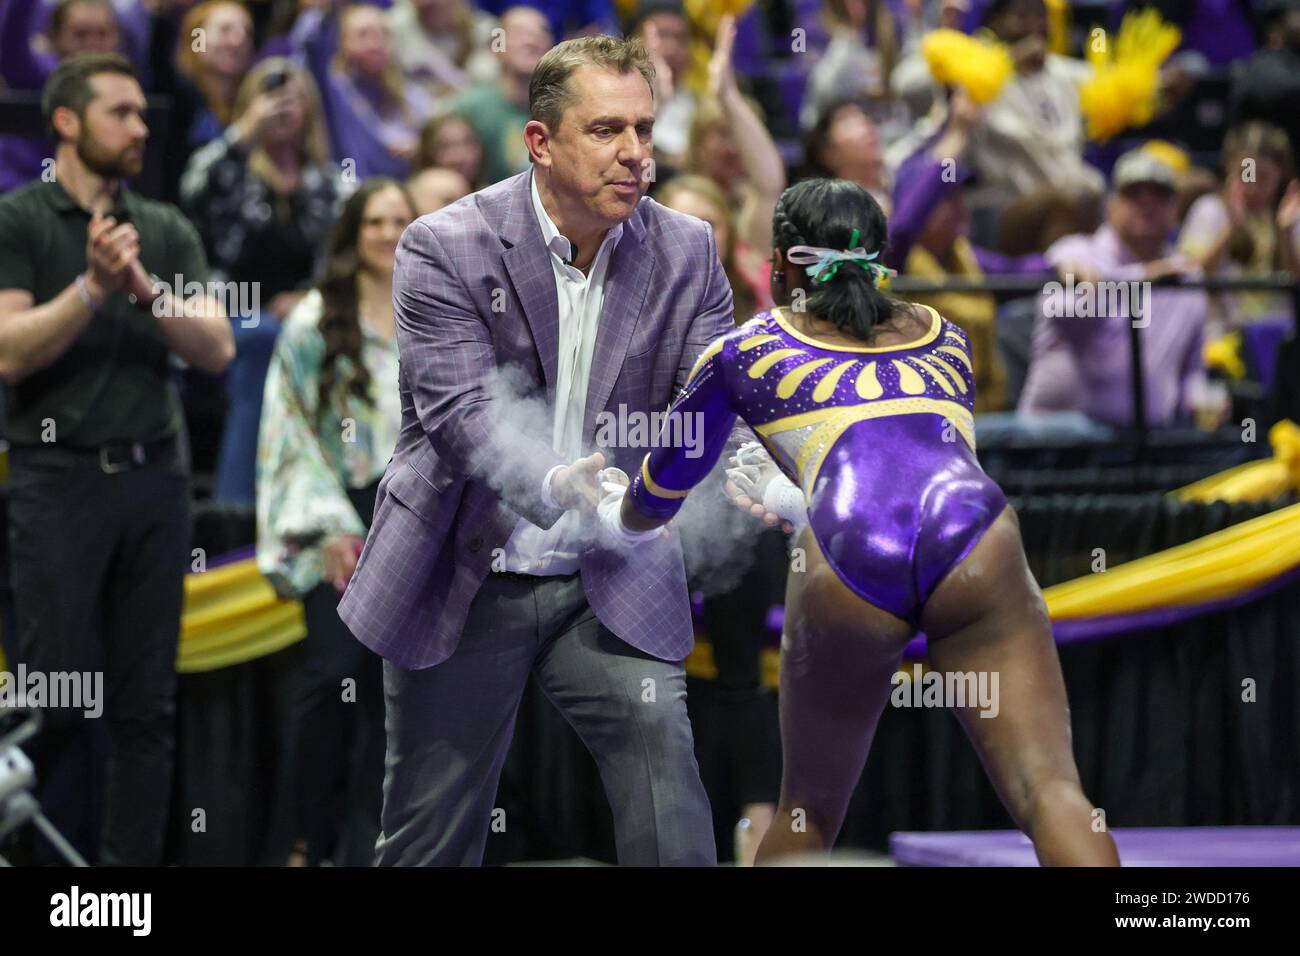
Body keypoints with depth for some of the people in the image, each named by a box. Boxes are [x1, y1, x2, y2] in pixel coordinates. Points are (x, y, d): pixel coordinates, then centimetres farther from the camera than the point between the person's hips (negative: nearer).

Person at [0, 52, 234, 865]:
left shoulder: (168, 232, 13)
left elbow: (217, 348, 3)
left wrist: (144, 288, -12)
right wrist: (94, 285, -17)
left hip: (155, 475, 4)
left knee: (148, 703, 3)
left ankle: (136, 860, 5)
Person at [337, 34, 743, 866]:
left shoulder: (686, 253, 0)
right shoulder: (445, 249, -11)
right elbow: (464, 410, -22)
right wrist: (557, 485, -42)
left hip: (613, 586, 2)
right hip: (464, 586, -2)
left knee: (661, 754, -19)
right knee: (432, 836, 8)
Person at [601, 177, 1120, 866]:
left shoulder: (742, 352, 27)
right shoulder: (943, 336, 35)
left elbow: (654, 497, 40)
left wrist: (619, 517, 64)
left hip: (848, 558, -1)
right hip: (974, 535, 1)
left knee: (807, 814, 18)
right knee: (1050, 795, -8)